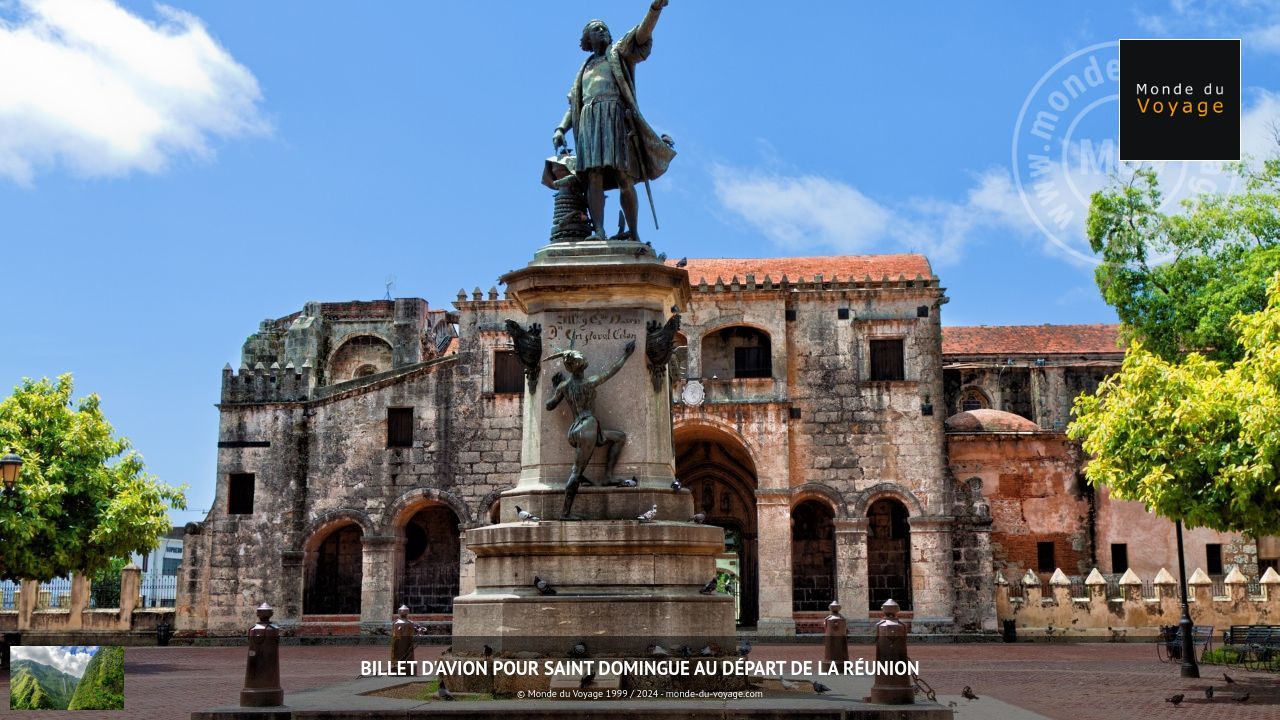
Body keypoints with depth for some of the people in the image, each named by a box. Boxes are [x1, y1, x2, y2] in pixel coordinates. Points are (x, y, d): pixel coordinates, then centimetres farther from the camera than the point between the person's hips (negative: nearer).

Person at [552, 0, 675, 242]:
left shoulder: (619, 52, 20)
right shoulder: (584, 71, 32)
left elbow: (641, 35, 0)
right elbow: (573, 107, 26)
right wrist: (560, 129, 6)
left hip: (616, 116, -3)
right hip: (590, 120, 3)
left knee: (624, 178, -11)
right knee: (594, 176, -15)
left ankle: (633, 232, -2)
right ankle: (599, 233, -28)